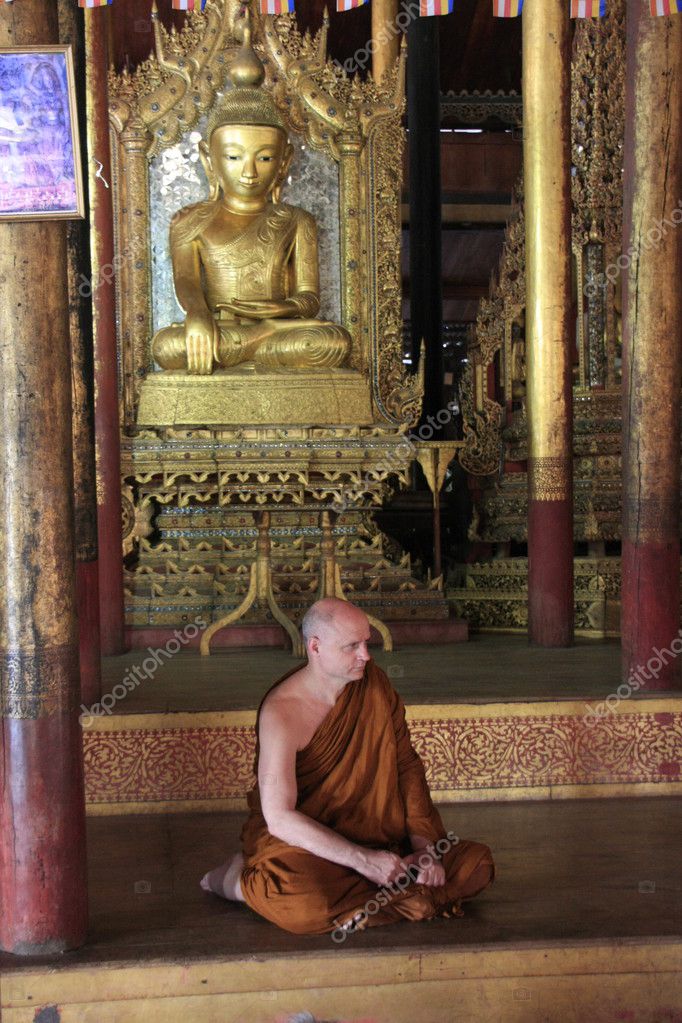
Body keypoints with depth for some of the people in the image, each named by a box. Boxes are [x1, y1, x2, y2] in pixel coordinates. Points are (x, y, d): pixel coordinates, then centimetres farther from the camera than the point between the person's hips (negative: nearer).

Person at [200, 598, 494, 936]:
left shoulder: (372, 681, -3)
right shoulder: (282, 712, -21)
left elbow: (407, 765, 2)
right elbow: (279, 818, -24)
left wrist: (423, 845, -10)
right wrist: (363, 860, -29)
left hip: (371, 830, 6)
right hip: (298, 837, -6)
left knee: (477, 864, -9)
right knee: (308, 906, -38)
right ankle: (241, 880, -5)